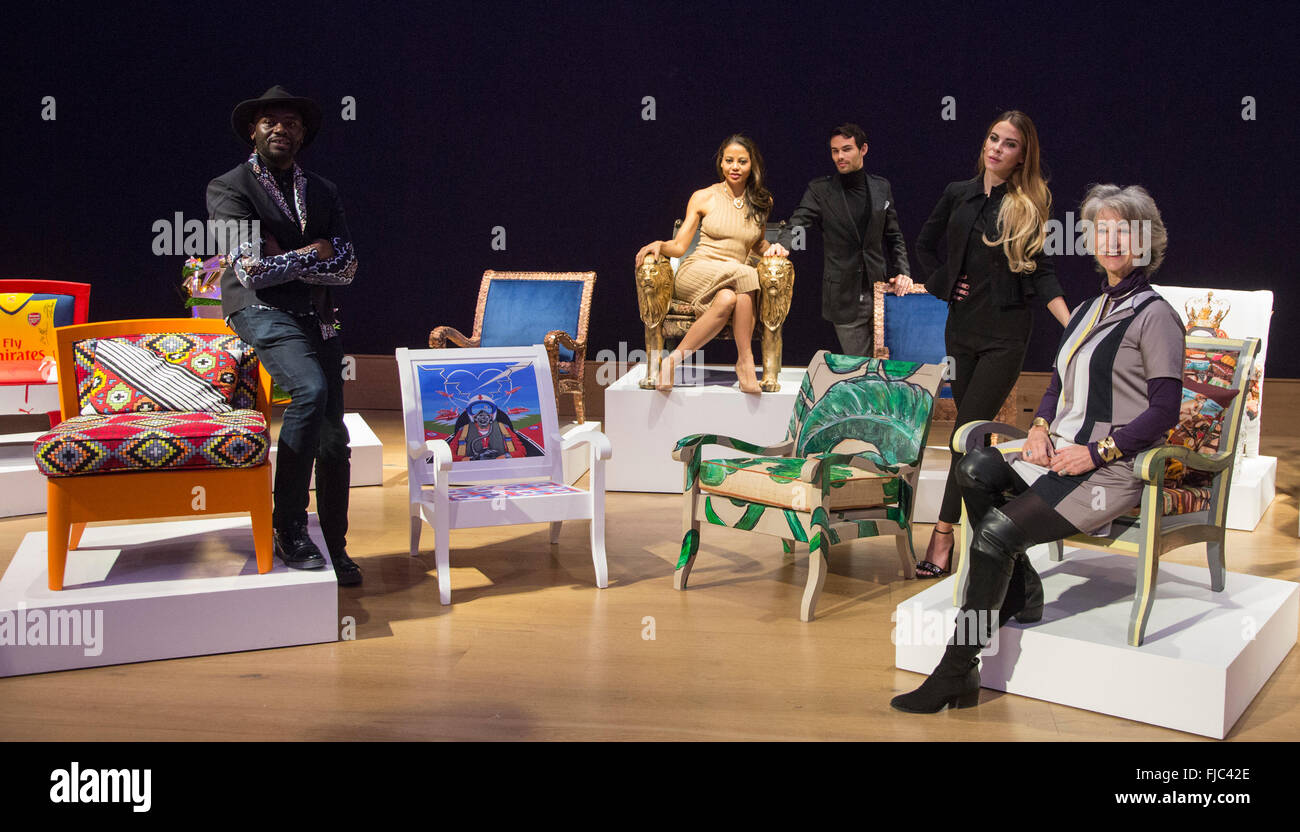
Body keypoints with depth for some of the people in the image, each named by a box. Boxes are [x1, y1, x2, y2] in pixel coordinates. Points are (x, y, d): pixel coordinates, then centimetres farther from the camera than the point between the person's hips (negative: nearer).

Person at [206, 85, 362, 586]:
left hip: (317, 315, 6)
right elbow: (252, 269, -12)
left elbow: (346, 268, 5)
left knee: (333, 436, 4)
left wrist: (282, 258, -6)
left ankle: (335, 546, 19)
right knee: (310, 389, -31)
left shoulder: (322, 192, 17)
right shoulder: (228, 188, 1)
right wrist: (314, 253, -2)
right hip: (262, 310, -6)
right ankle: (288, 529, -21)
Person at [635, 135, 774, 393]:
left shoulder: (761, 203, 15)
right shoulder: (703, 197, 7)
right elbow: (680, 246, 7)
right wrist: (659, 245, -13)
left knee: (728, 299, -37)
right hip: (695, 274, -2)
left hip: (735, 285, 2)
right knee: (743, 274, -35)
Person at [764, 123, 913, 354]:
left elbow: (894, 236, 14)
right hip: (844, 297, -3)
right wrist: (782, 244, -34)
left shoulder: (881, 187, 9)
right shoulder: (820, 190, 0)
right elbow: (798, 223, -13)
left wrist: (903, 272, 1)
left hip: (879, 291, 3)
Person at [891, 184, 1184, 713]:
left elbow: (1164, 410, -9)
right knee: (974, 470, -21)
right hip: (1062, 451, 7)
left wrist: (1096, 452, -17)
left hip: (1114, 468, -7)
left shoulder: (1154, 316, -5)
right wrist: (1040, 428, 2)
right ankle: (1021, 597, -7)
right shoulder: (1086, 311, 18)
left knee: (997, 530, -23)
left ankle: (955, 673, -15)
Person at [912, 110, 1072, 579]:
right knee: (970, 430, 6)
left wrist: (1071, 323, -14)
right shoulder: (958, 195, 8)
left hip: (1007, 332, -4)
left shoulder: (1029, 203, -1)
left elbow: (1041, 270, -3)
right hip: (962, 326, 4)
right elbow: (925, 244, 22)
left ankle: (944, 534, -9)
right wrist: (941, 284, 8)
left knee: (969, 429, -11)